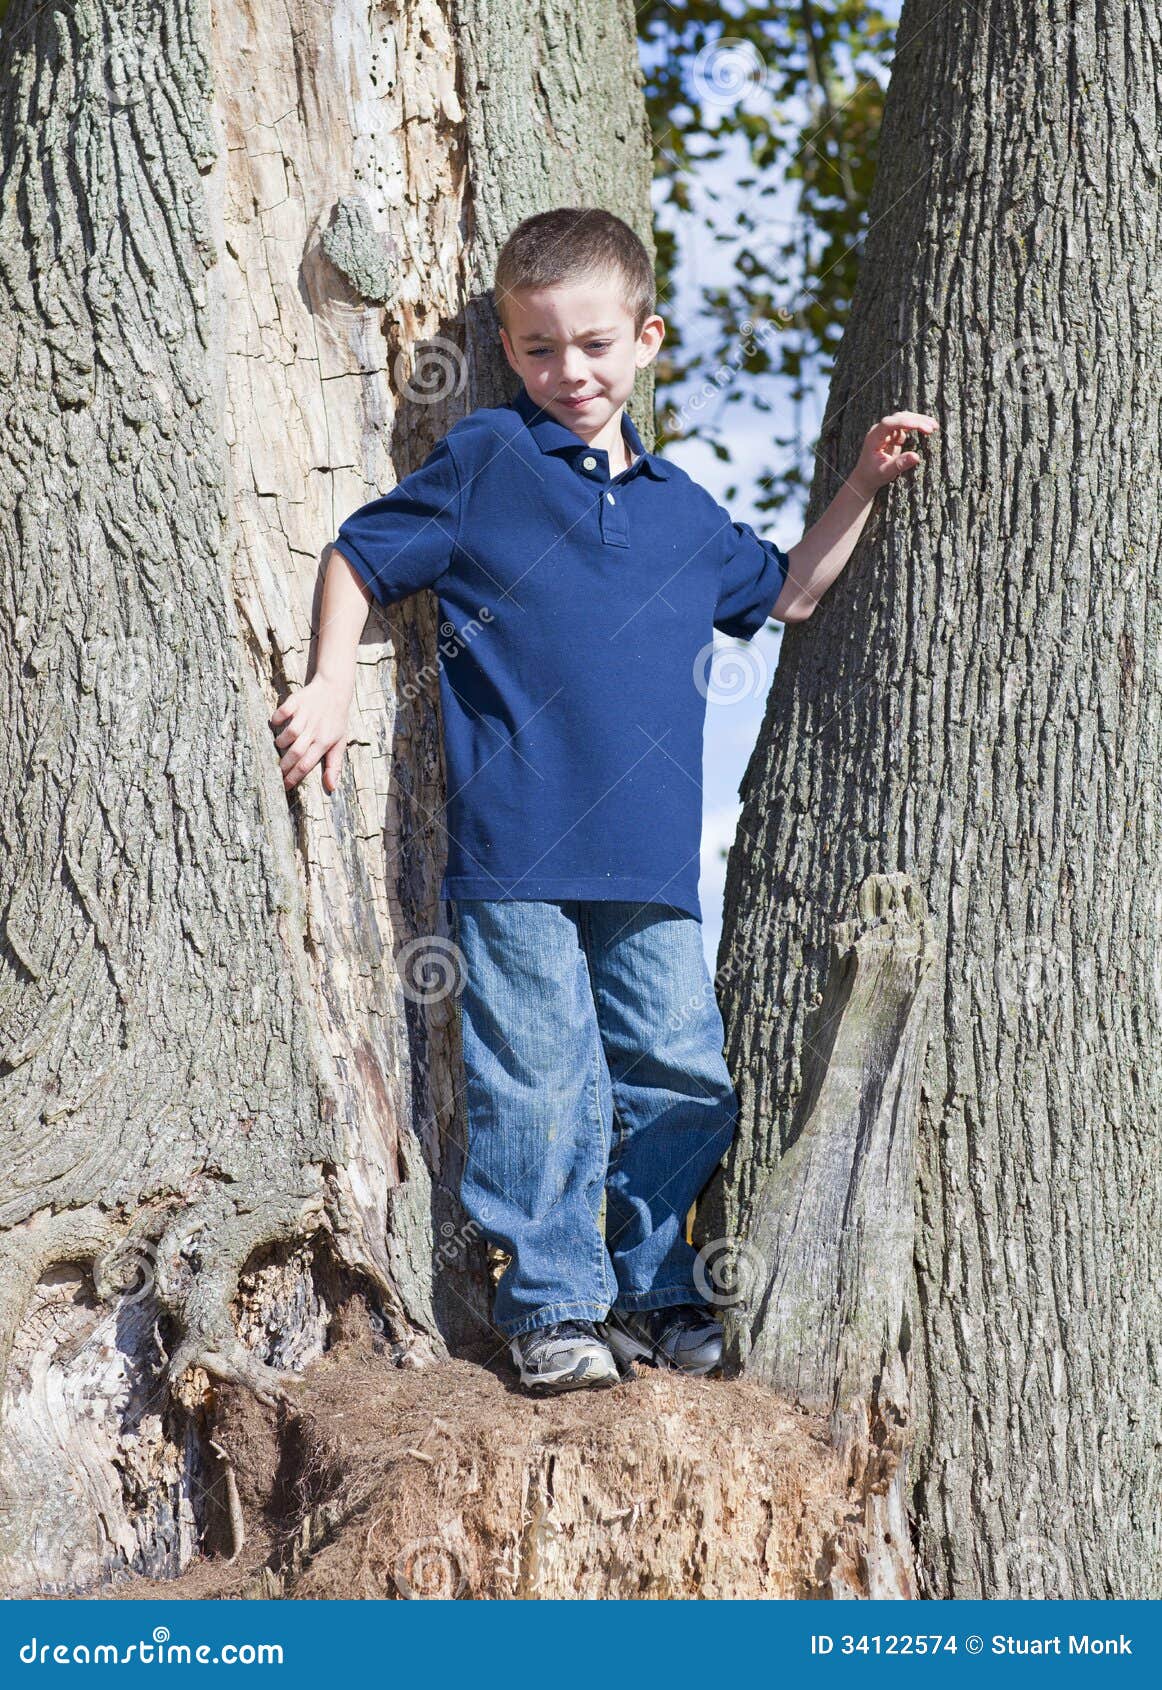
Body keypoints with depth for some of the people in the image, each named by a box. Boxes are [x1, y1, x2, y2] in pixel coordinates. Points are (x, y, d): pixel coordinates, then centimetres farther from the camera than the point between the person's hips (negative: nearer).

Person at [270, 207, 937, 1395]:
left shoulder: (679, 508, 16)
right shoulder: (484, 461, 3)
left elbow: (784, 593, 31)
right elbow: (359, 560, 8)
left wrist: (864, 485, 24)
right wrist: (331, 689, -4)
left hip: (653, 857, 4)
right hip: (514, 852, -4)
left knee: (680, 1076, 6)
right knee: (539, 1084, -3)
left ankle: (655, 1288, 23)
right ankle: (553, 1304, 11)